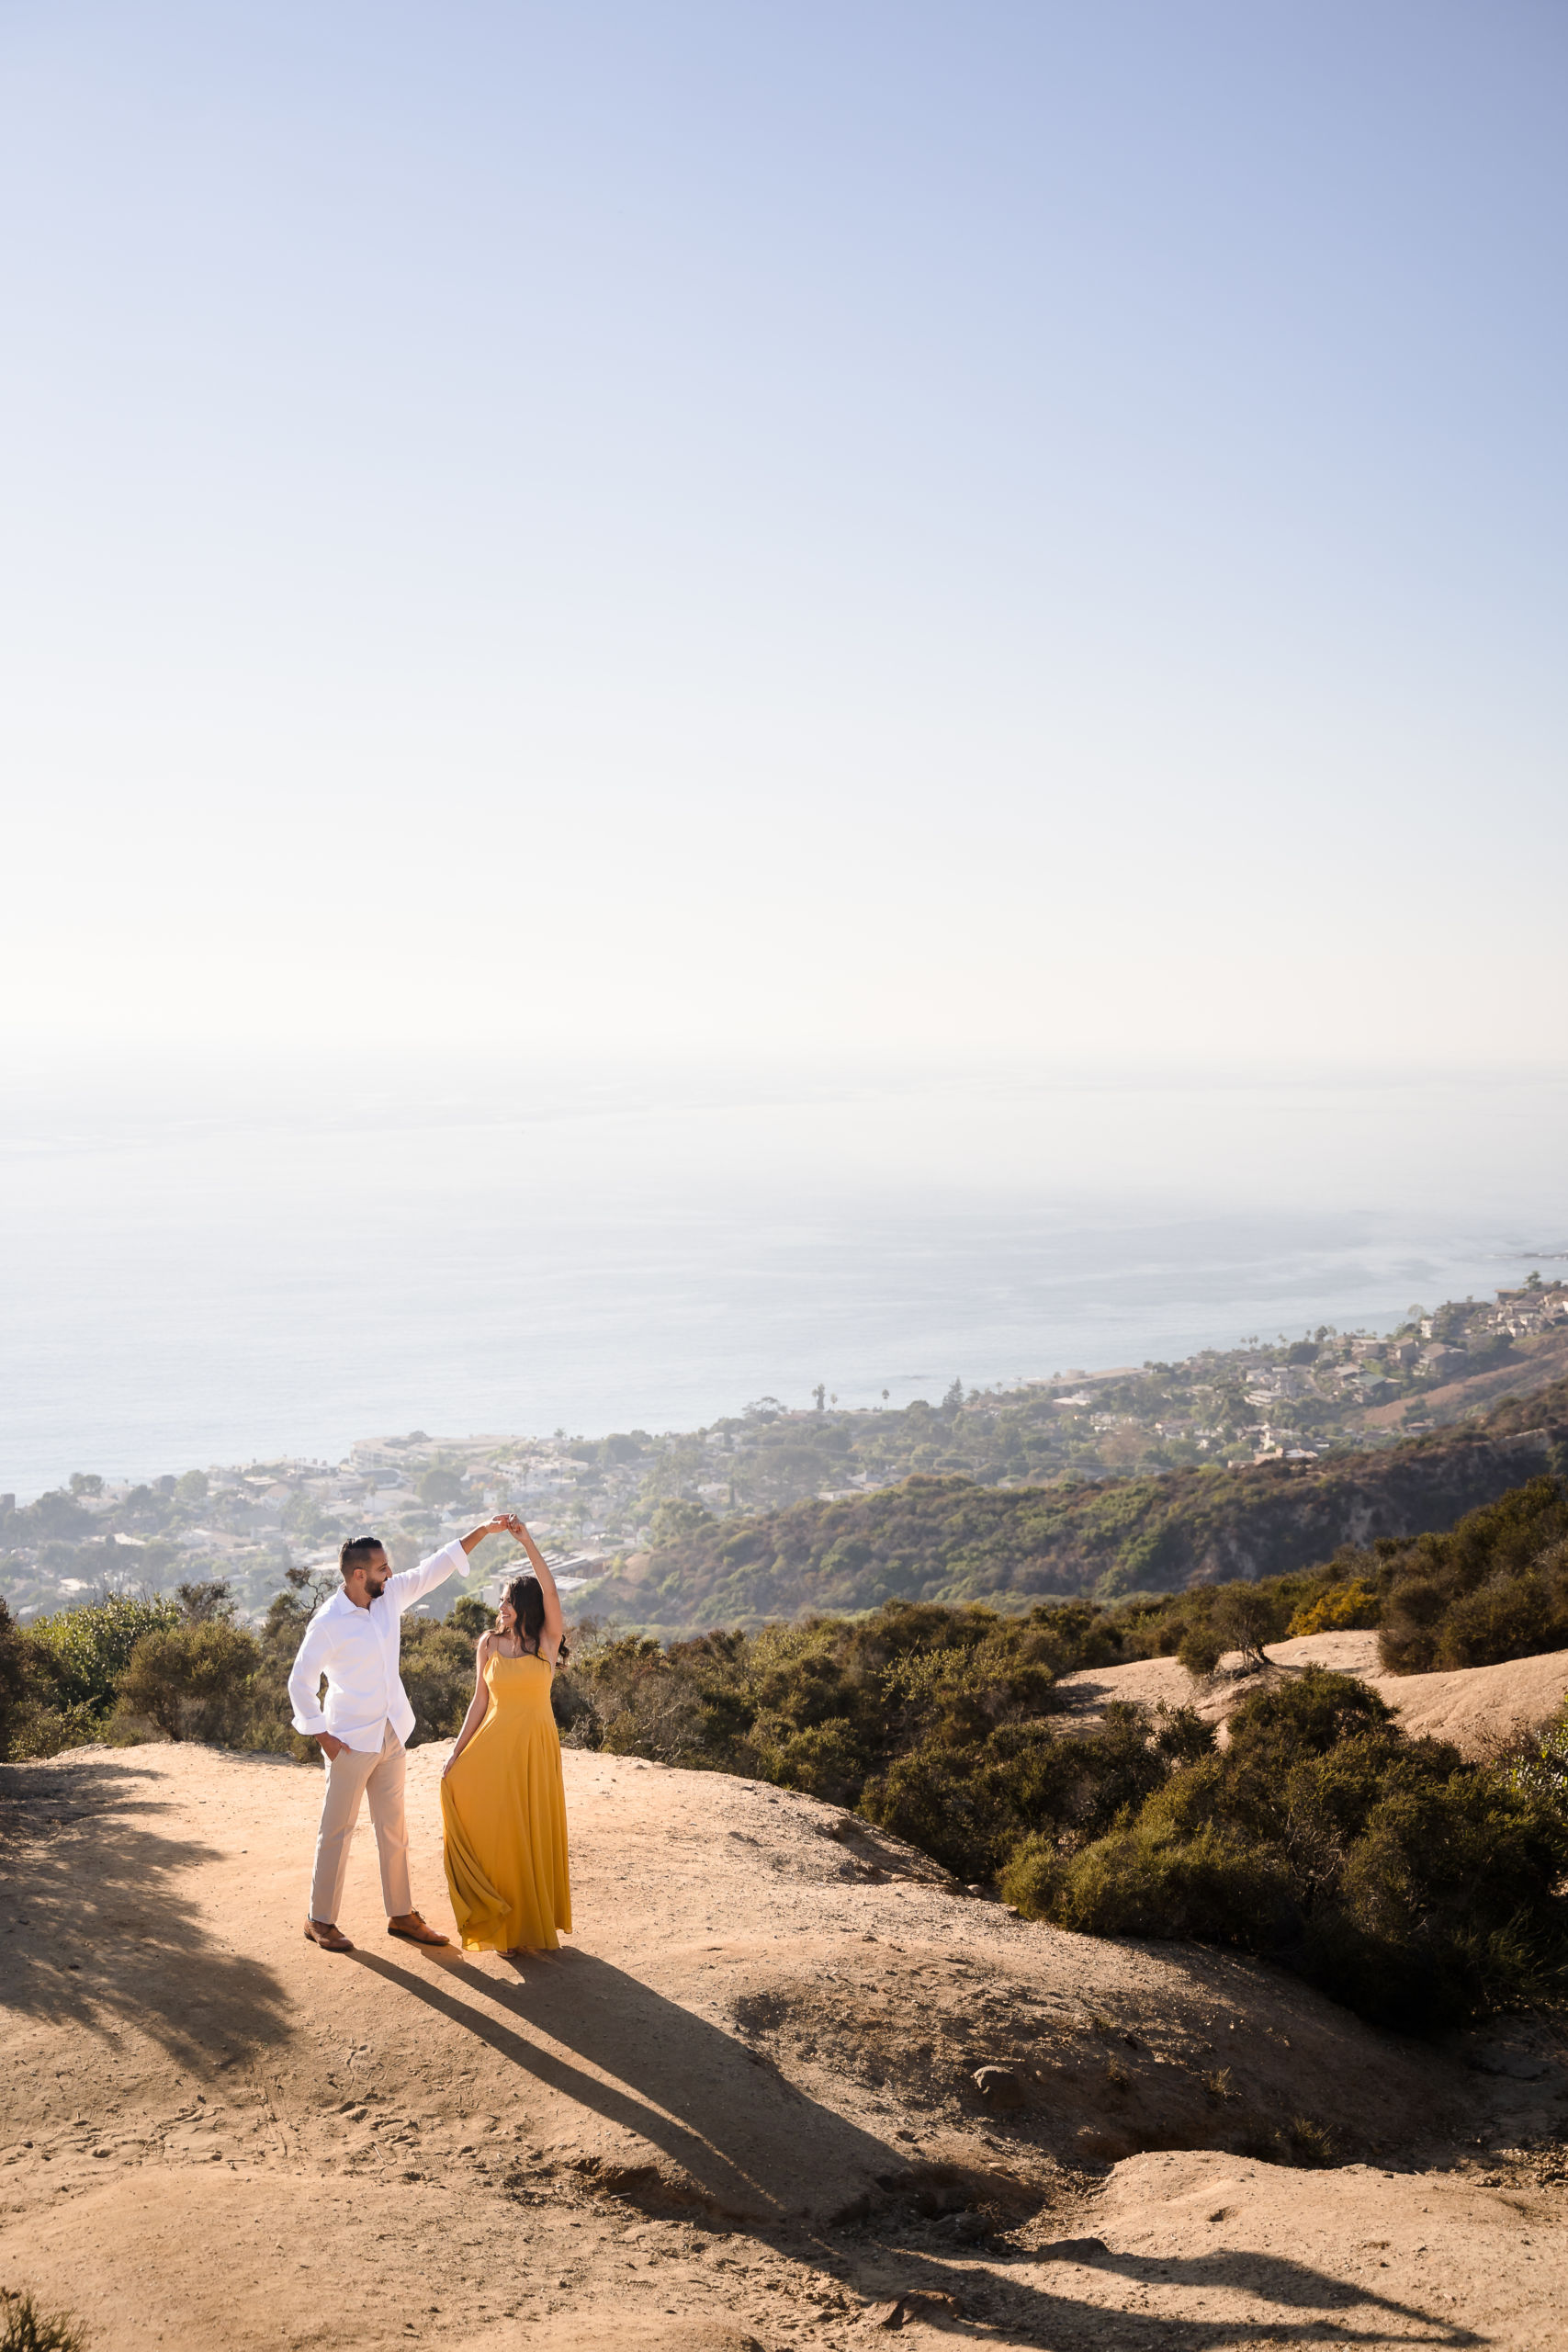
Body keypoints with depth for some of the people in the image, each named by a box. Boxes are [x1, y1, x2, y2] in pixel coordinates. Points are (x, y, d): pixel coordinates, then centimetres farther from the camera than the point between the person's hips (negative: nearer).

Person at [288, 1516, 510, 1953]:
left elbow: (435, 1568, 7)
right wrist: (322, 1736, -13)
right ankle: (321, 1920, 14)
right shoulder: (328, 1622, -17)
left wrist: (482, 1531, 3)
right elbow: (300, 1682, -12)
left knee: (393, 1829, 13)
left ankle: (401, 1915, 22)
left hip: (391, 1737, 7)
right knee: (337, 1831, 2)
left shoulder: (391, 1596, 0)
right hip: (351, 1742, -6)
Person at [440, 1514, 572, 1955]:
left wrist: (528, 1542, -24)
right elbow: (480, 1701, 7)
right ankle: (505, 1925, 12)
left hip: (536, 1749, -1)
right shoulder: (489, 1644, 3)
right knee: (498, 1833, 1)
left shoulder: (546, 1642, -4)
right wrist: (456, 1752, 4)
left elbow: (550, 1591, -19)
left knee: (536, 1833, 4)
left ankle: (537, 1920, 18)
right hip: (495, 1748, 1)